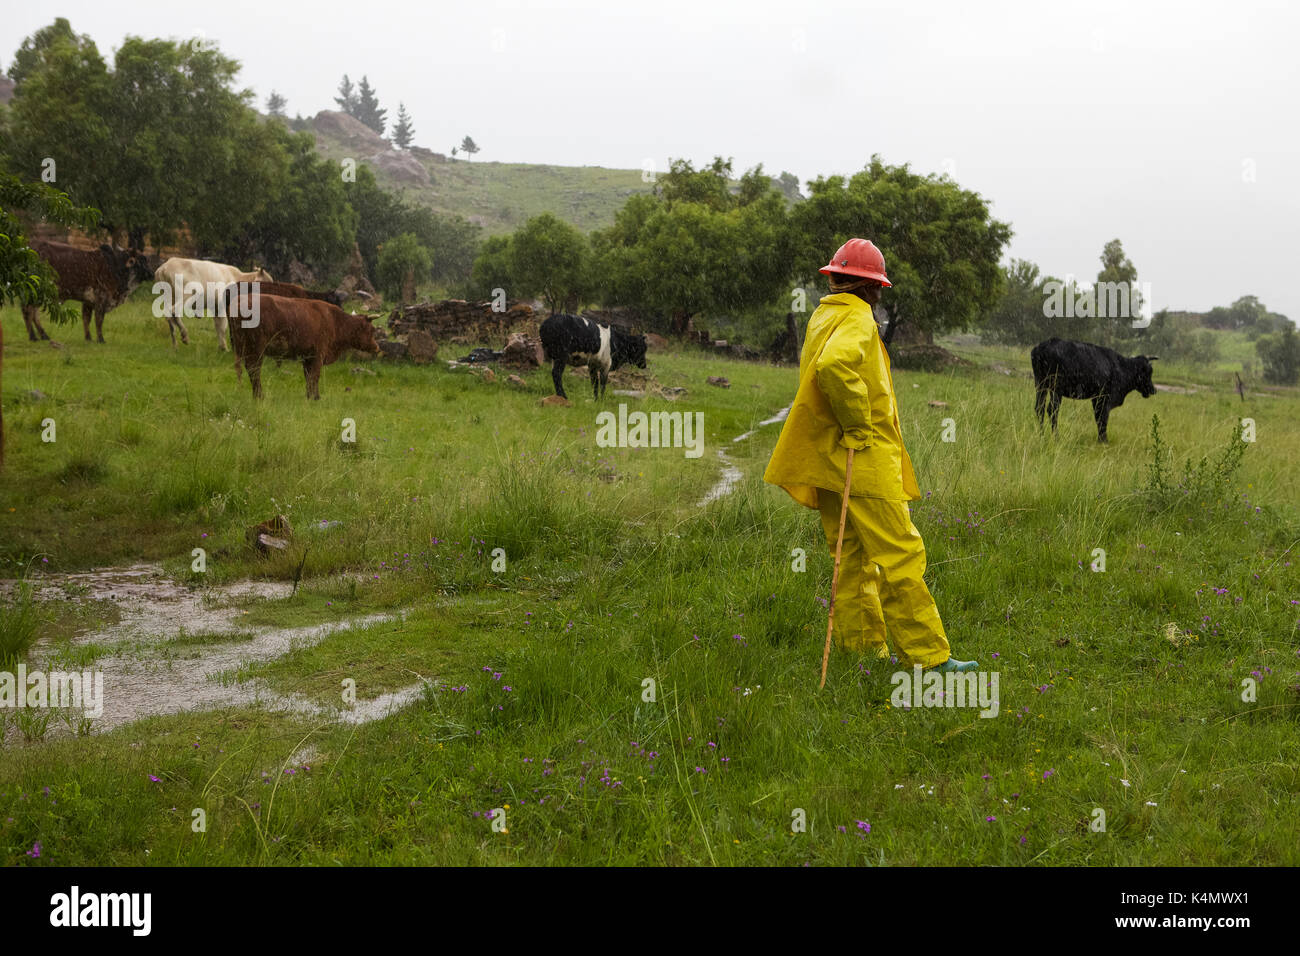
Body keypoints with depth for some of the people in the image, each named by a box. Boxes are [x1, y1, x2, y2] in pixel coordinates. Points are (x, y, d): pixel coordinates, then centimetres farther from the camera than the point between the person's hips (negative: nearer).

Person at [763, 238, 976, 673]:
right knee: (900, 557, -9)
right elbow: (832, 367, -33)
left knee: (856, 556, 13)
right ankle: (928, 656, -9)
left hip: (835, 459, 10)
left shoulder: (822, 316, 18)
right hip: (864, 458, -10)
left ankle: (863, 647, 17)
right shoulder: (857, 320, -13)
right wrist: (858, 423, -22)